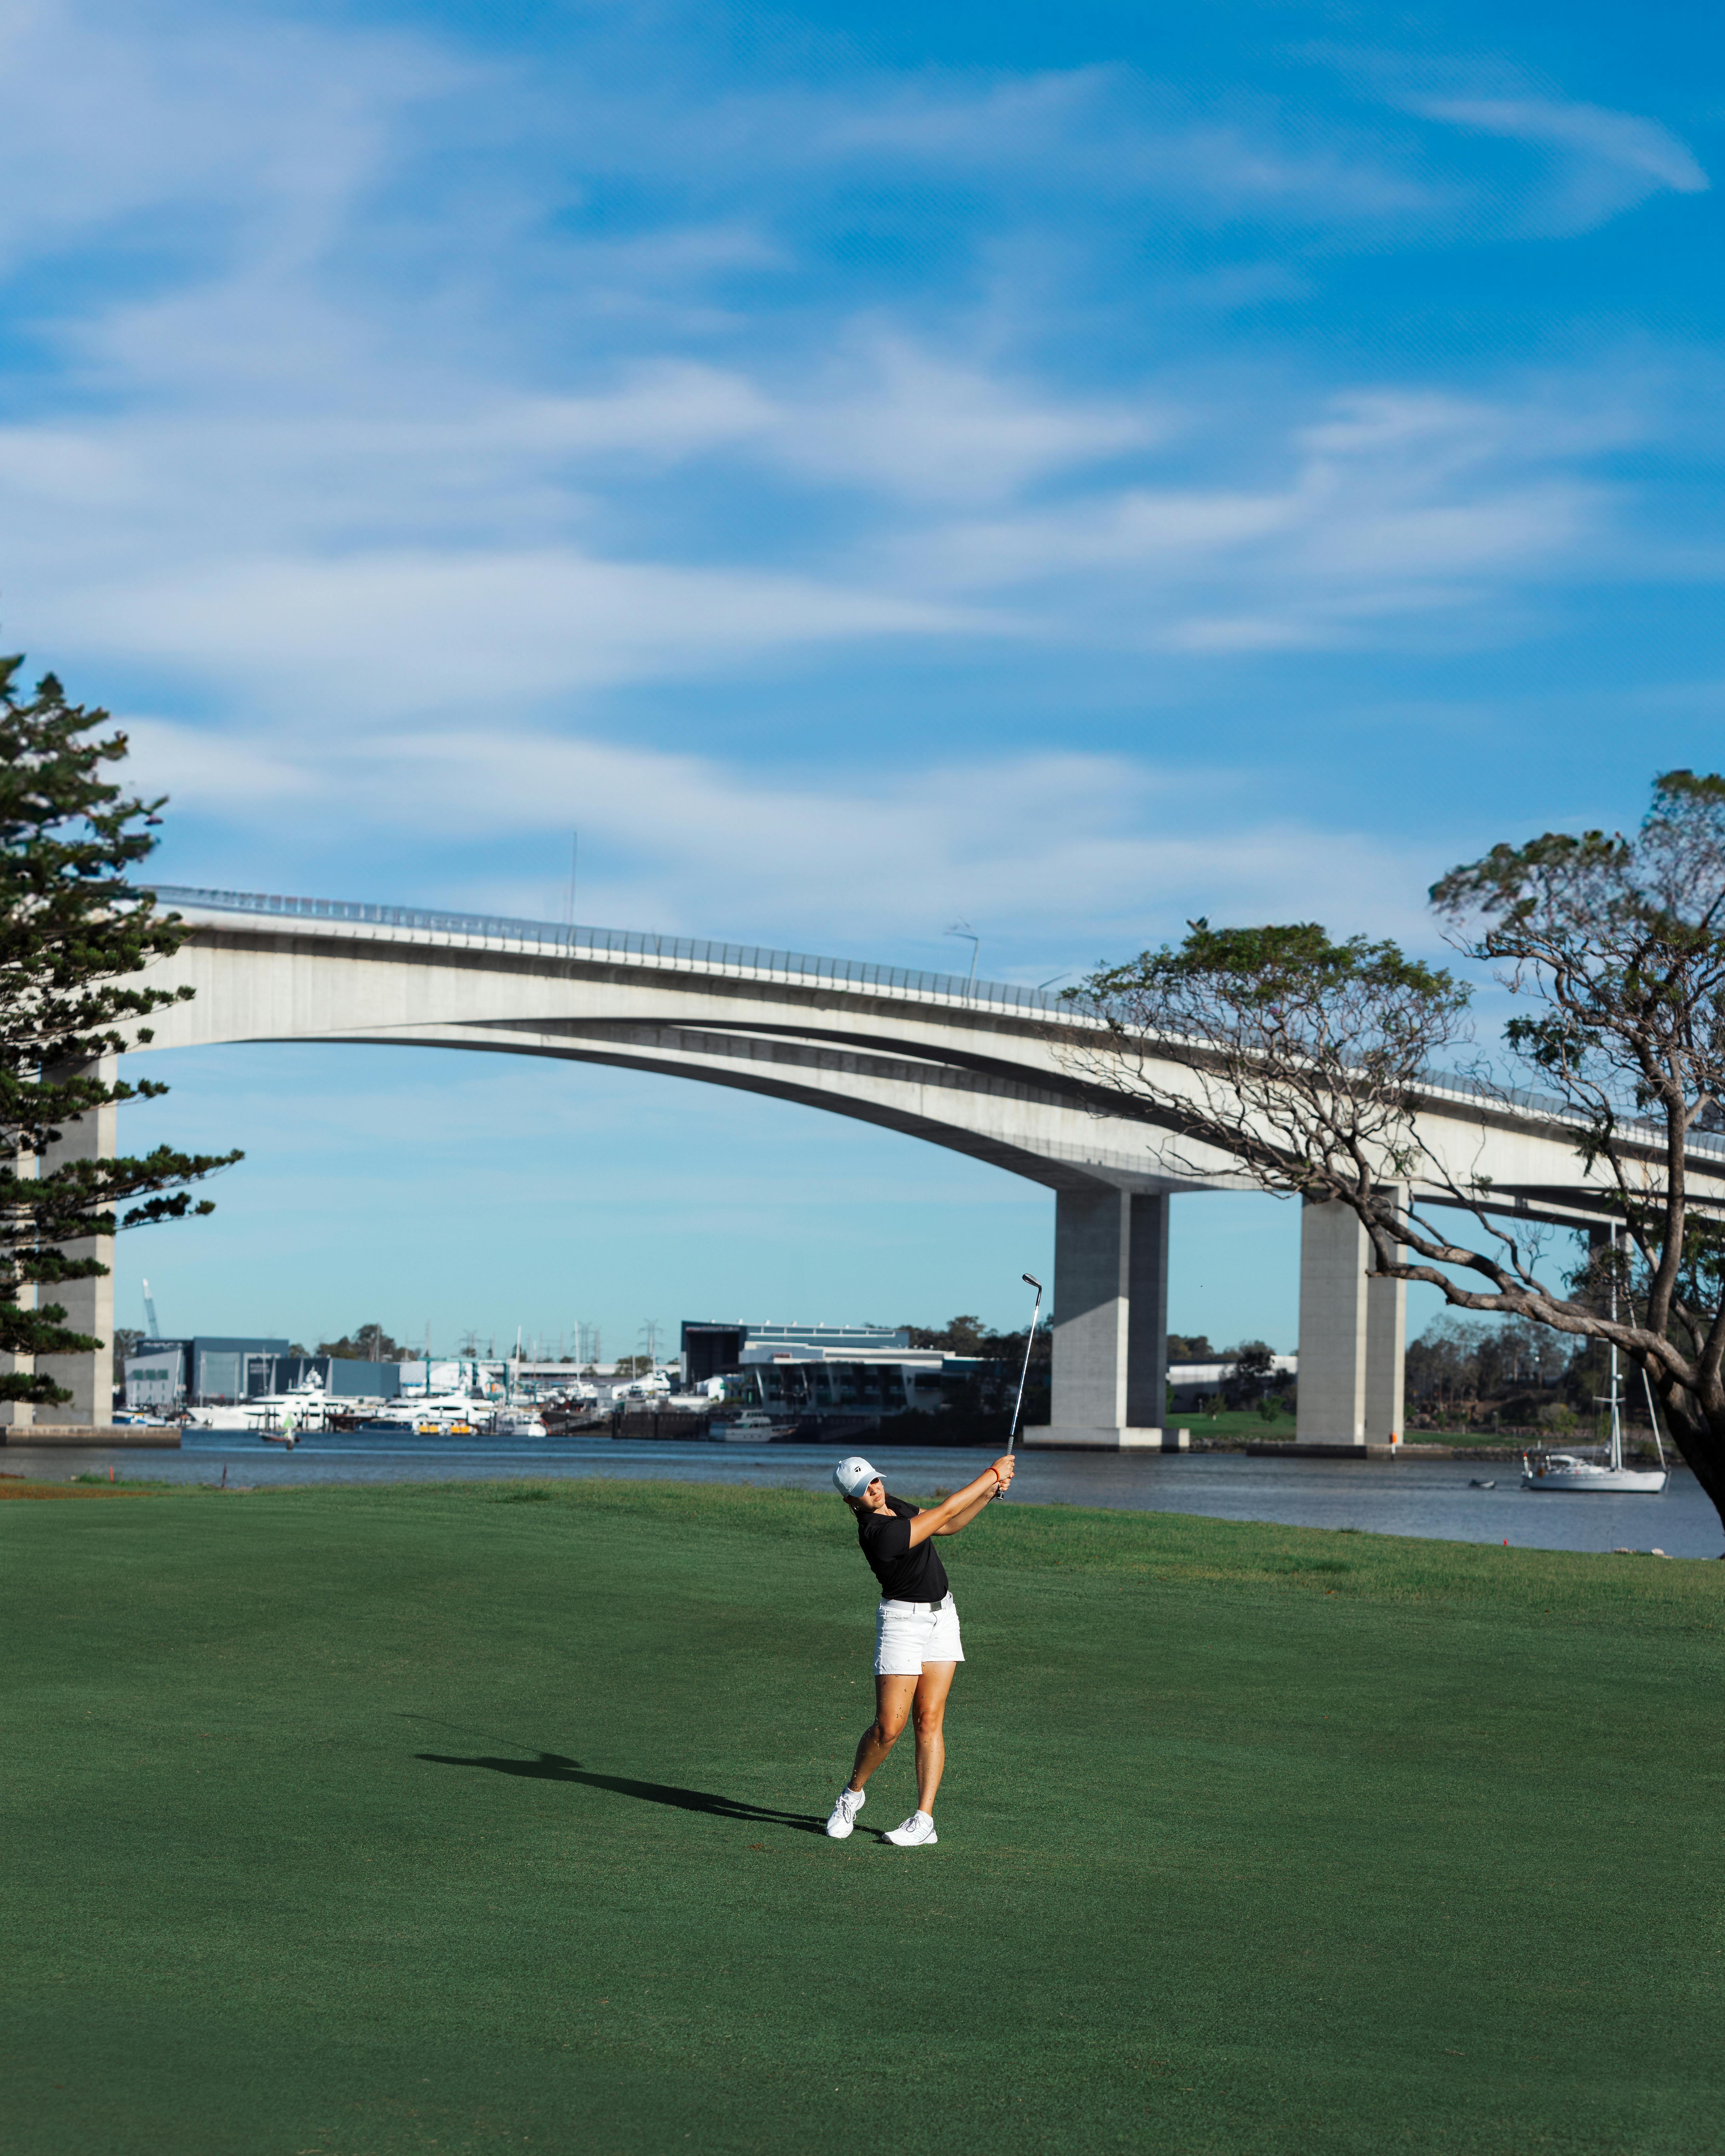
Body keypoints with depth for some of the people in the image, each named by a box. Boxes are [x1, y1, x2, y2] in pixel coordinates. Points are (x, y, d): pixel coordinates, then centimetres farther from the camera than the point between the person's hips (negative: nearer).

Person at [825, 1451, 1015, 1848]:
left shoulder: (893, 1506, 3)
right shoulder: (879, 1534, -25)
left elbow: (948, 1526, 15)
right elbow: (945, 1511, -20)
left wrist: (989, 1493, 4)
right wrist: (993, 1473, -11)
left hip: (941, 1615, 7)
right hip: (903, 1621, -7)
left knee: (929, 1721, -1)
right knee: (889, 1728, -8)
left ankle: (924, 1821, -3)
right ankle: (852, 1794, 20)